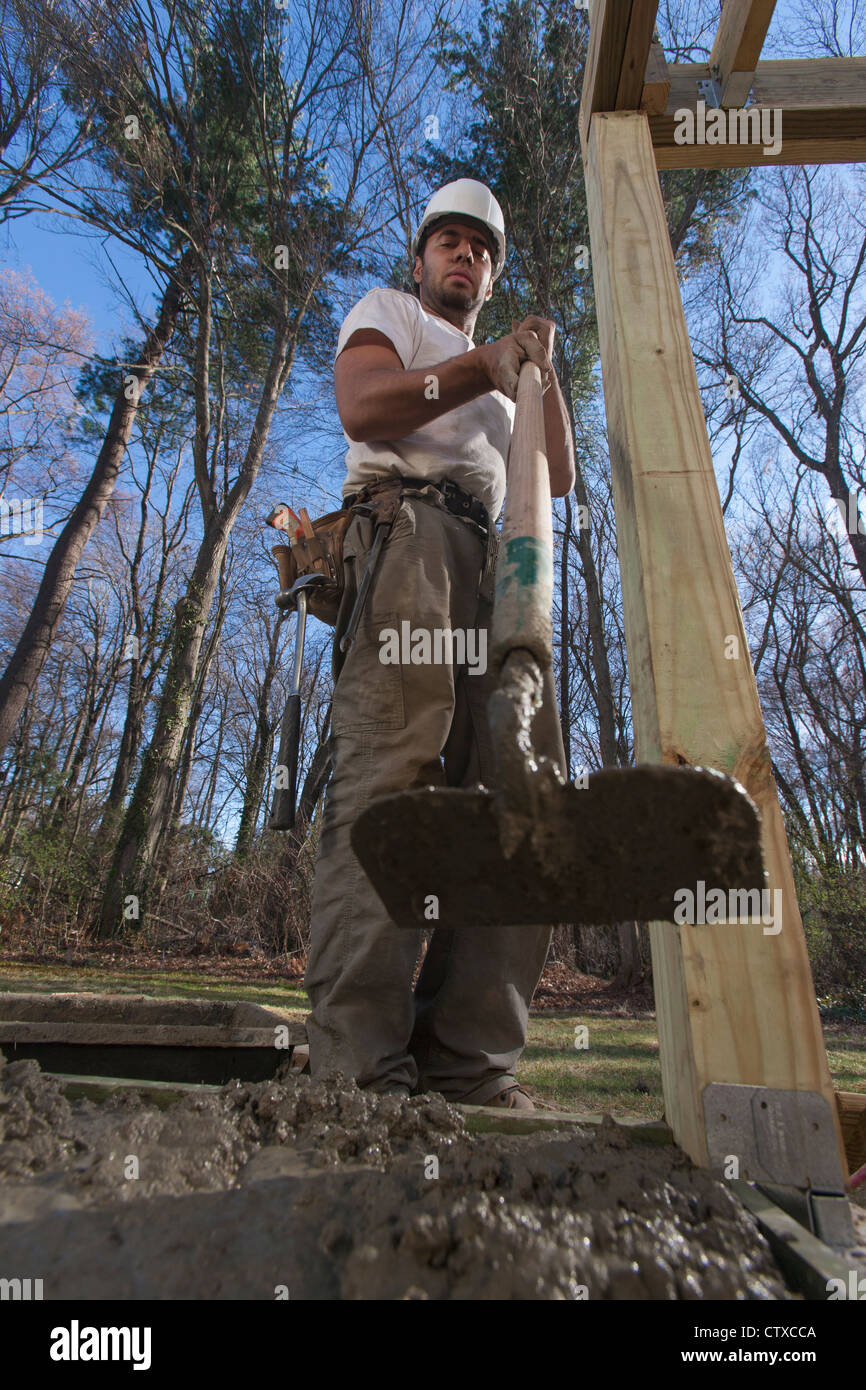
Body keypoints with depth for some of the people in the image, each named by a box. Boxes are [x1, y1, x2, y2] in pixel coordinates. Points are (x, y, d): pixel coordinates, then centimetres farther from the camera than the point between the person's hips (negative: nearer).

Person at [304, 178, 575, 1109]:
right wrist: (484, 366, -1)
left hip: (494, 560, 6)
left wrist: (539, 369, 22)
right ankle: (356, 1064, -24)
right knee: (391, 767, -23)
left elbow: (557, 478, 28)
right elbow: (361, 407, 3)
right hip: (404, 526, -6)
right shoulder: (388, 312, 26)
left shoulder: (500, 388, 43)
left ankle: (470, 1065, -12)